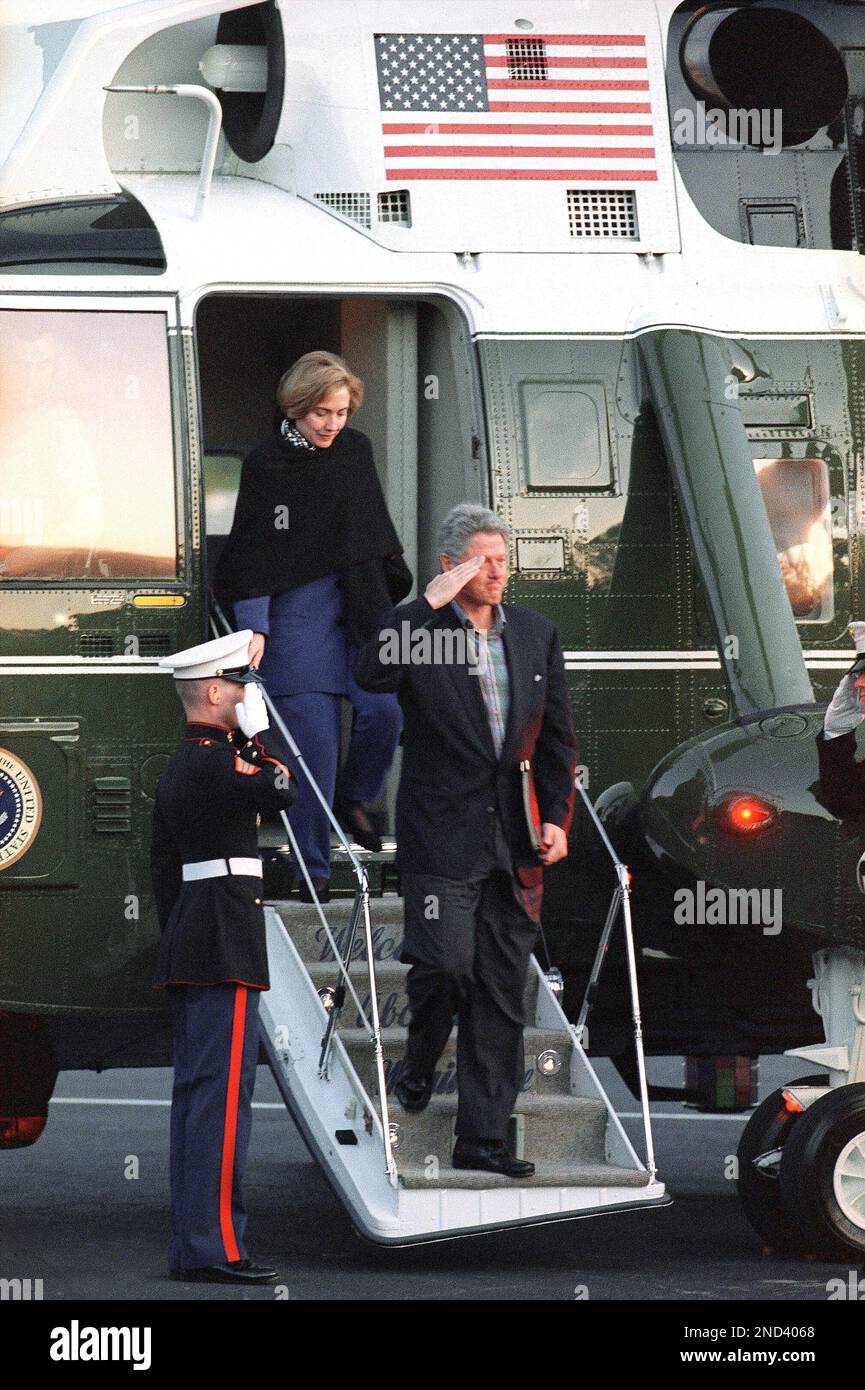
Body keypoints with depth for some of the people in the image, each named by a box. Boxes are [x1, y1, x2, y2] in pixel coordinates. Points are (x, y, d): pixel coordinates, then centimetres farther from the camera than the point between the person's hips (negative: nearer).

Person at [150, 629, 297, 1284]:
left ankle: (192, 1245, 12)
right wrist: (255, 733, -10)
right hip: (227, 945, -10)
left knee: (195, 1094, 10)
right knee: (224, 1094, -11)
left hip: (188, 948, 10)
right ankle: (214, 1246, -13)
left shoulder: (177, 769, 18)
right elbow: (282, 789, -26)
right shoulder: (216, 760, -13)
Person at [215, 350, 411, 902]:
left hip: (361, 605, 4)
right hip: (297, 608, -4)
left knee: (385, 709, -15)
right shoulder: (268, 464, -5)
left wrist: (396, 588, 21)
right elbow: (251, 553, -7)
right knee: (314, 735, -7)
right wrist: (253, 628, -13)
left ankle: (354, 798, 16)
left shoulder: (356, 450, 9)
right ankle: (313, 870, 0)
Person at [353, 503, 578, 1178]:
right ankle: (419, 1065, 20)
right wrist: (432, 602, -25)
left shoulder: (538, 634, 10)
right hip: (442, 836, -4)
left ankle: (483, 1136, 8)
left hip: (514, 843, 4)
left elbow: (558, 737, 14)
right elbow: (371, 672, -25)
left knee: (502, 991, 3)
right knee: (448, 963, -12)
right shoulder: (416, 627, -3)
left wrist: (557, 817, 2)